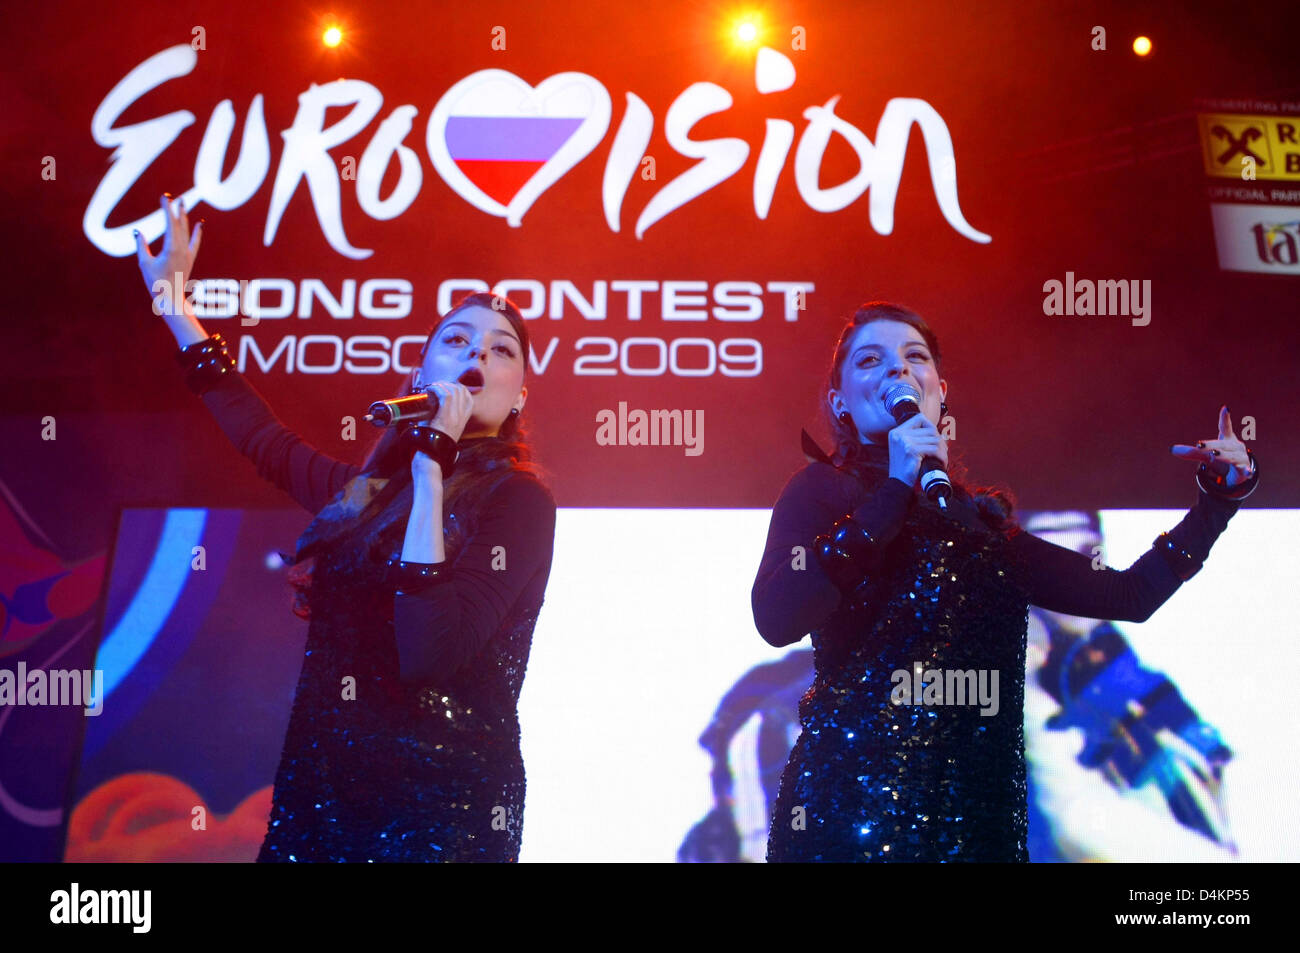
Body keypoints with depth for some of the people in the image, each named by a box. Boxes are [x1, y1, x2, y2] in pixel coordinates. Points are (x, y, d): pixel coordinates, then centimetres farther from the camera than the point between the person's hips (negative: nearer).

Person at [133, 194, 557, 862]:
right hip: (319, 797, 7)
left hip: (441, 806, -6)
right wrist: (173, 304, 33)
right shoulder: (369, 491, 10)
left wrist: (431, 470, -20)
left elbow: (427, 656, -23)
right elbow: (266, 439, 27)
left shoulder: (516, 499, -9)